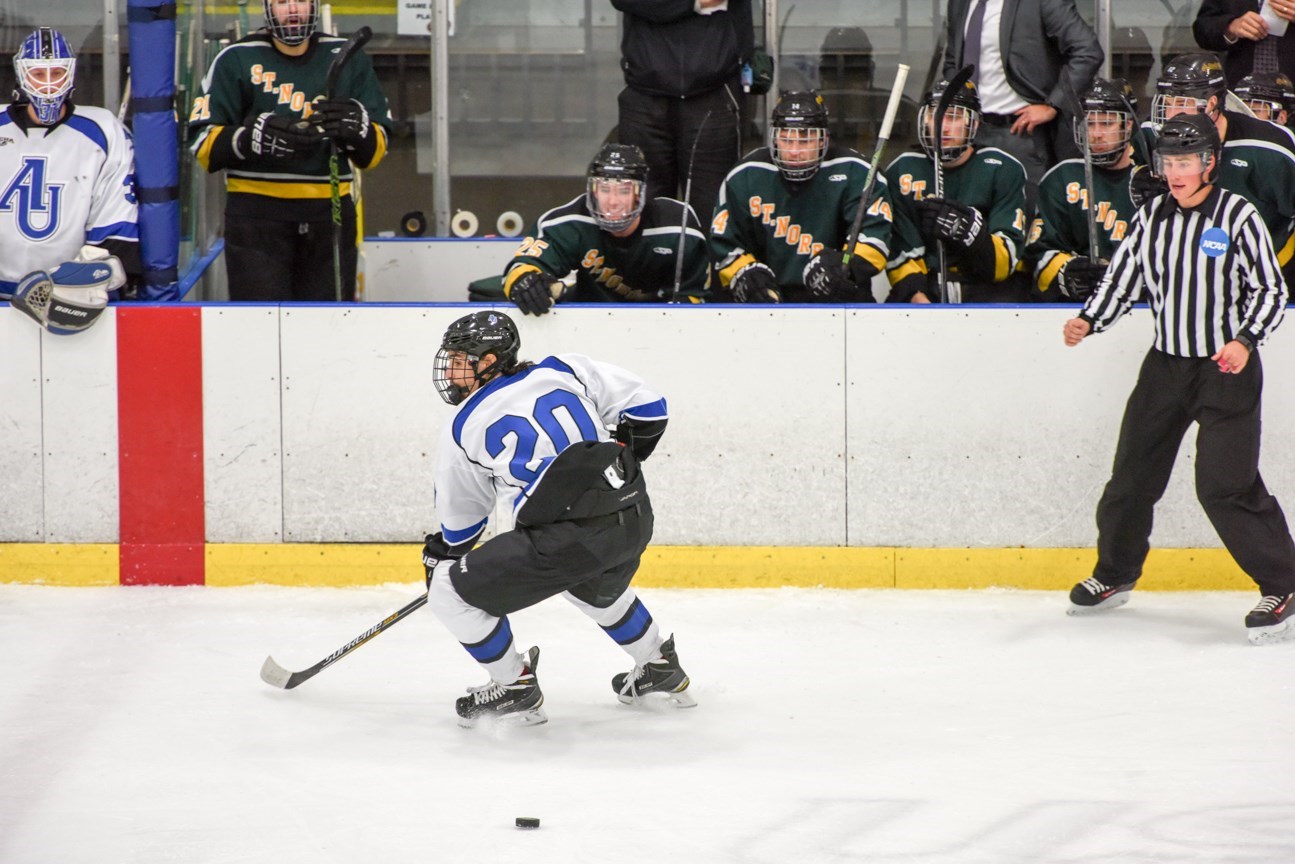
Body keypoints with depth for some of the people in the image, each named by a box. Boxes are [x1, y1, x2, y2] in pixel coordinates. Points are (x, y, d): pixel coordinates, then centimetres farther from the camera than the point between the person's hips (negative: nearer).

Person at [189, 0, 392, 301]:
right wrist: (255, 138, -21)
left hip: (330, 214, 3)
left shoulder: (347, 59, 9)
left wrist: (356, 127, -15)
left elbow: (374, 153, 8)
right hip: (256, 216, -3)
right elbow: (205, 145, -3)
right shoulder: (237, 60, 2)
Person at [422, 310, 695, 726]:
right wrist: (621, 462, 31)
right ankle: (660, 671, 48)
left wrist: (439, 554, 41)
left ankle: (515, 688, 17)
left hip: (570, 537, -6)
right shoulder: (564, 371, 12)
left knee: (450, 590, 8)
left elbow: (460, 519, 20)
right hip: (635, 519, 6)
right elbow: (647, 406, 12)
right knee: (594, 587, 39)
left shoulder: (463, 431, 7)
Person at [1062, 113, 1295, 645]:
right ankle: (1115, 575, 31)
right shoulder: (1152, 217, 4)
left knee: (1225, 483, -14)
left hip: (1227, 367, -6)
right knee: (1133, 473, 11)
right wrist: (1089, 320, -4)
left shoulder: (1237, 216, -11)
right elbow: (1124, 279, 12)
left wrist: (1245, 340, -23)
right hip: (1165, 363, 6)